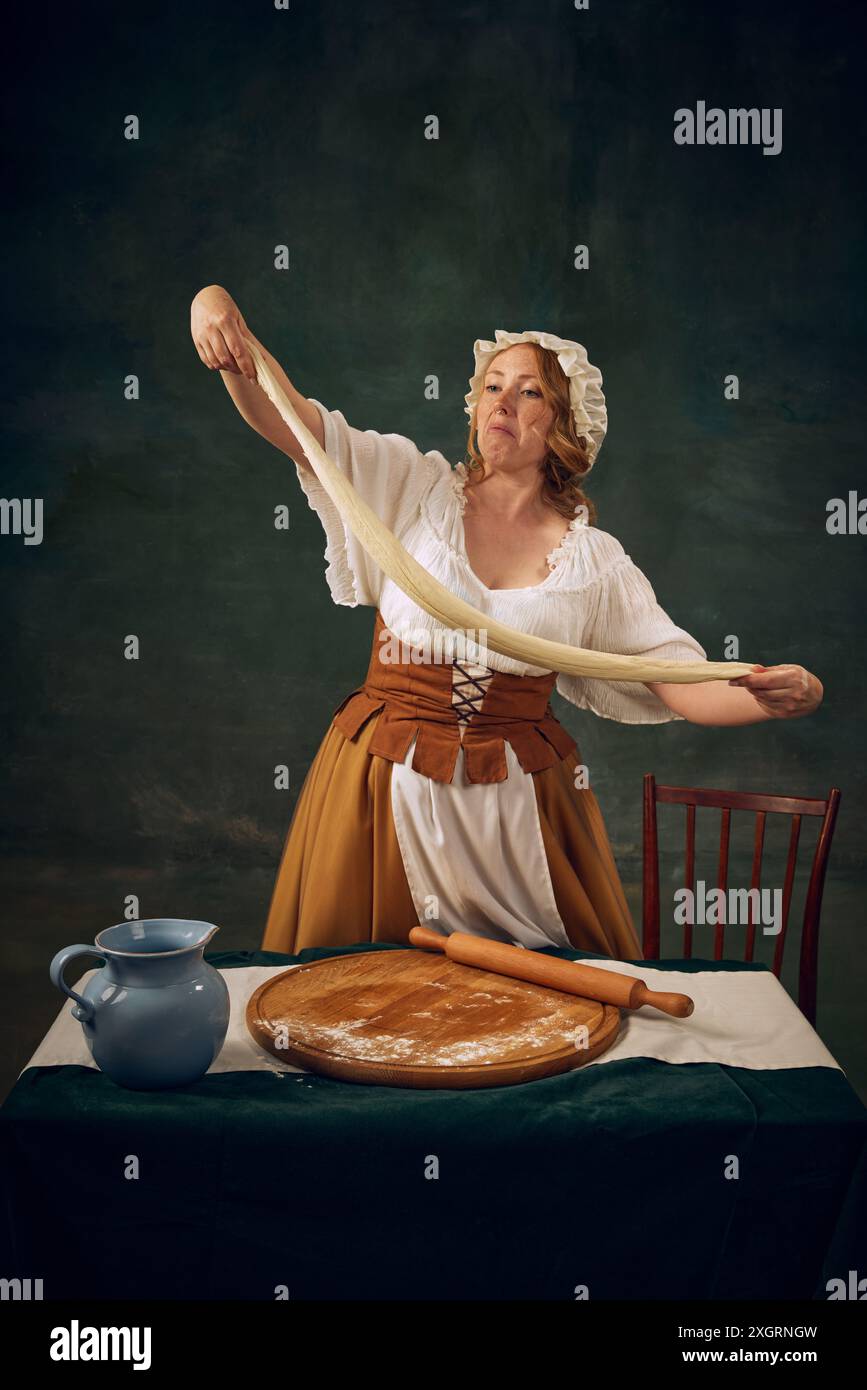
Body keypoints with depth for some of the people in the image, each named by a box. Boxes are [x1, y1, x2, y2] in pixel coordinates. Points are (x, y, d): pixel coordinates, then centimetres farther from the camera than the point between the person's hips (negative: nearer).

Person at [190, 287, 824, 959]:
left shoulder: (594, 559, 1)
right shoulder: (415, 488, 1)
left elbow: (685, 682, -3)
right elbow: (284, 416, -5)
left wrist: (781, 695, -22)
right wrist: (219, 310, -22)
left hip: (519, 800, 1)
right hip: (388, 788, 0)